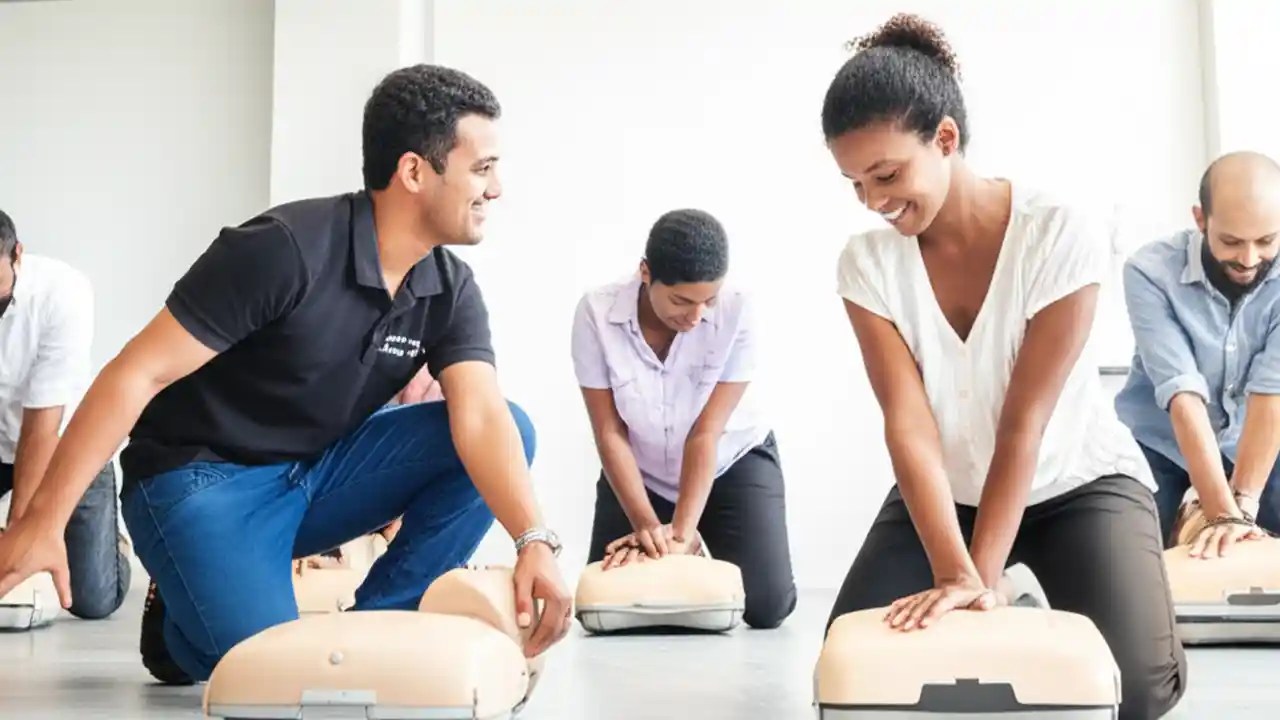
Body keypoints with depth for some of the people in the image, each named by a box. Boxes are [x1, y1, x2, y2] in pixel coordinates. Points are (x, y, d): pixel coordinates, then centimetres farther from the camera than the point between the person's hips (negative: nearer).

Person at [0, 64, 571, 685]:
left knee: (513, 429, -13)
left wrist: (535, 541, -37)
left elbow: (481, 417, -19)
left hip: (317, 473, 6)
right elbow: (138, 375, -22)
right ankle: (180, 624, 8)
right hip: (200, 479, -5)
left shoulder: (451, 290, -5)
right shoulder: (284, 248, -23)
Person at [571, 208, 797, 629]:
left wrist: (682, 532, -29)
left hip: (733, 463, -1)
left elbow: (706, 433, -25)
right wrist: (646, 524, -27)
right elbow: (610, 434, -19)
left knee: (766, 606, -16)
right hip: (638, 472, 2)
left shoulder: (736, 311, -27)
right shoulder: (596, 313, -23)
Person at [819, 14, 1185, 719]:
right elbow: (908, 423, -24)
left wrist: (983, 573, -28)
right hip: (945, 493, 3)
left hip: (1078, 483, -2)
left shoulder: (1062, 234, -24)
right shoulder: (866, 262, -16)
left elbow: (1024, 422, -25)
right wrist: (954, 571, -36)